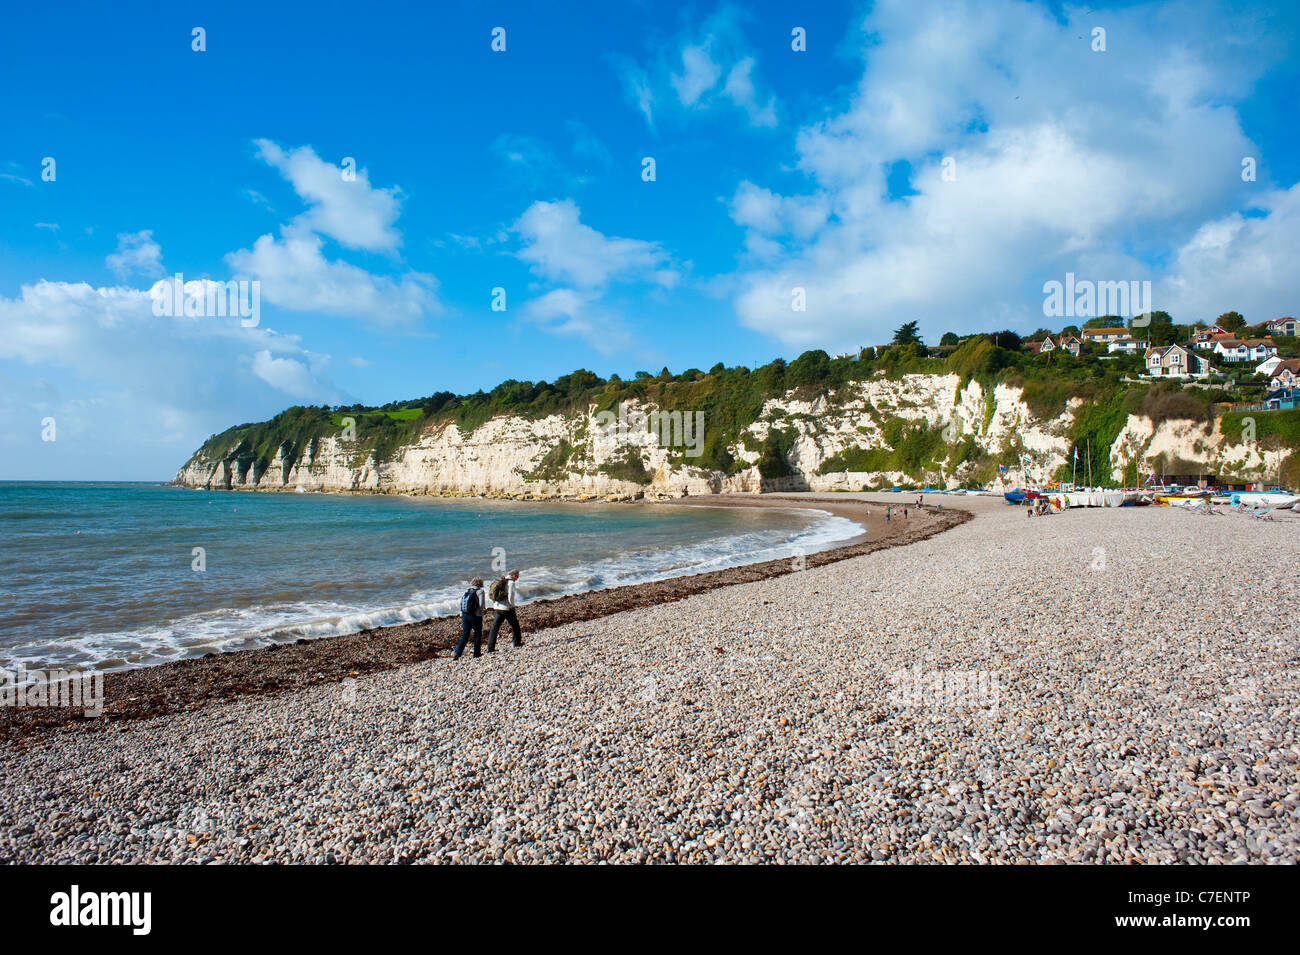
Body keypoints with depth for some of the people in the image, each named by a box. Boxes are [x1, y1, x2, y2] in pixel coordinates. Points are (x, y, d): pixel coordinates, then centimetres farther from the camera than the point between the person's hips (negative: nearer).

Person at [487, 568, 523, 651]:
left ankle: (490, 648, -2)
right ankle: (517, 642, 29)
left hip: (497, 607, 6)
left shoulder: (500, 581, 10)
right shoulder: (511, 583, -14)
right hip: (507, 608, -6)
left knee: (495, 627, 4)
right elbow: (510, 598, -19)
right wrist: (513, 605, -1)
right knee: (515, 625, 15)